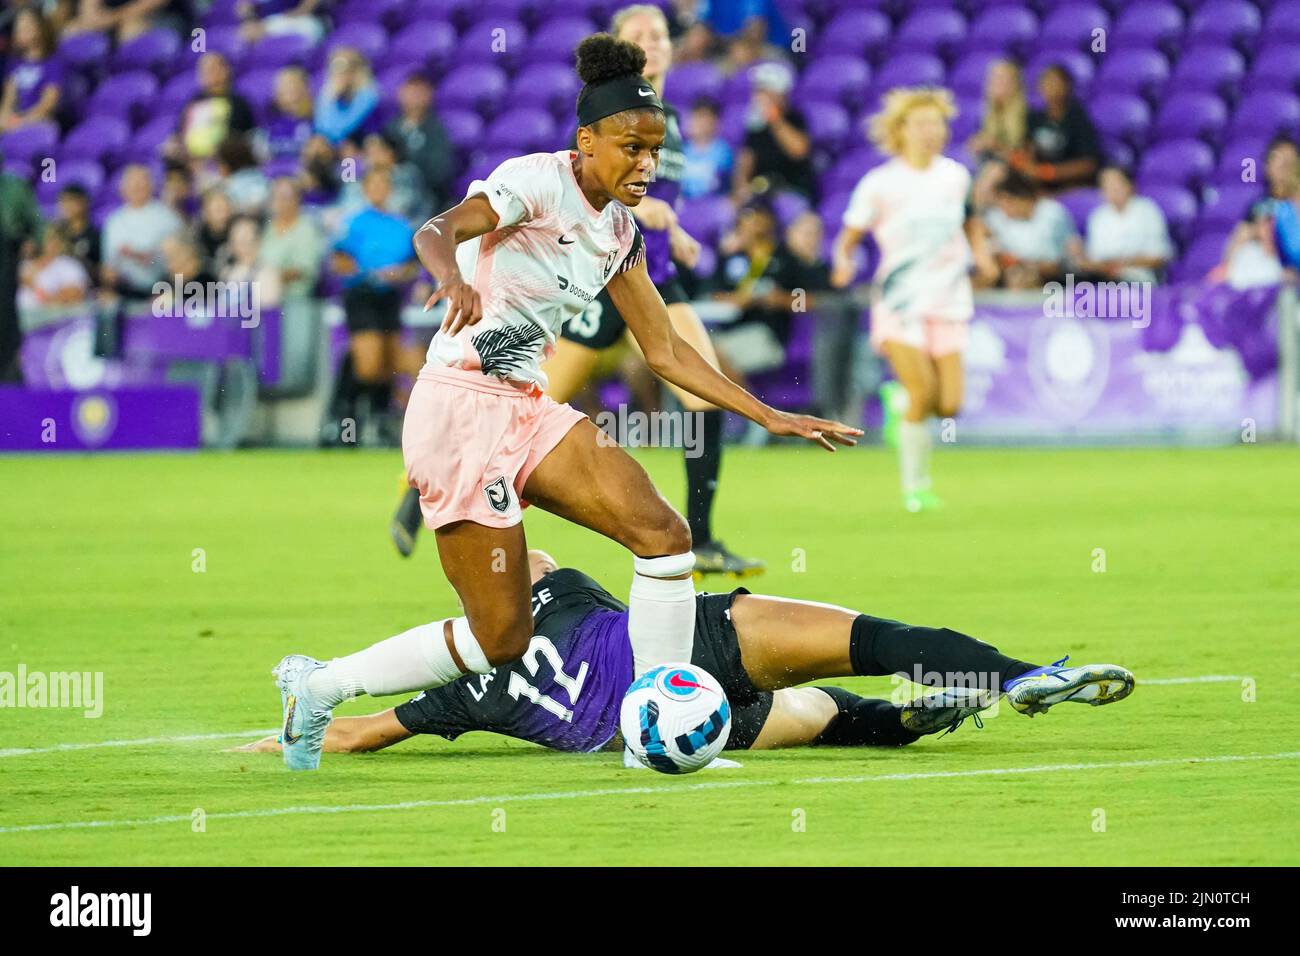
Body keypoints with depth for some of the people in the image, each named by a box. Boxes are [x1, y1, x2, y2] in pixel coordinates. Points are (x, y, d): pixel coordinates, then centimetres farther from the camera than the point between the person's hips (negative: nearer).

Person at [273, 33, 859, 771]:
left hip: (529, 410, 8)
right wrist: (455, 279, -53)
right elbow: (438, 229, -29)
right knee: (501, 637, -7)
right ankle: (318, 685, 10)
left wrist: (772, 418, 12)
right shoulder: (537, 182, -12)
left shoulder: (618, 233, 12)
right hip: (460, 410, -8)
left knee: (664, 532, -10)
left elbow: (665, 350, 17)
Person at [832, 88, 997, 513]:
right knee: (923, 394, -18)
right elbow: (849, 235, 1)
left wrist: (981, 253, 3)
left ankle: (898, 400, 30)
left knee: (948, 406, -6)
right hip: (900, 303, -4)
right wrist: (843, 262, -20)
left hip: (948, 303, 4)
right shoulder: (880, 184, -5)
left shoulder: (956, 176, 6)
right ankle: (915, 487, -1)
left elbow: (970, 223, 22)